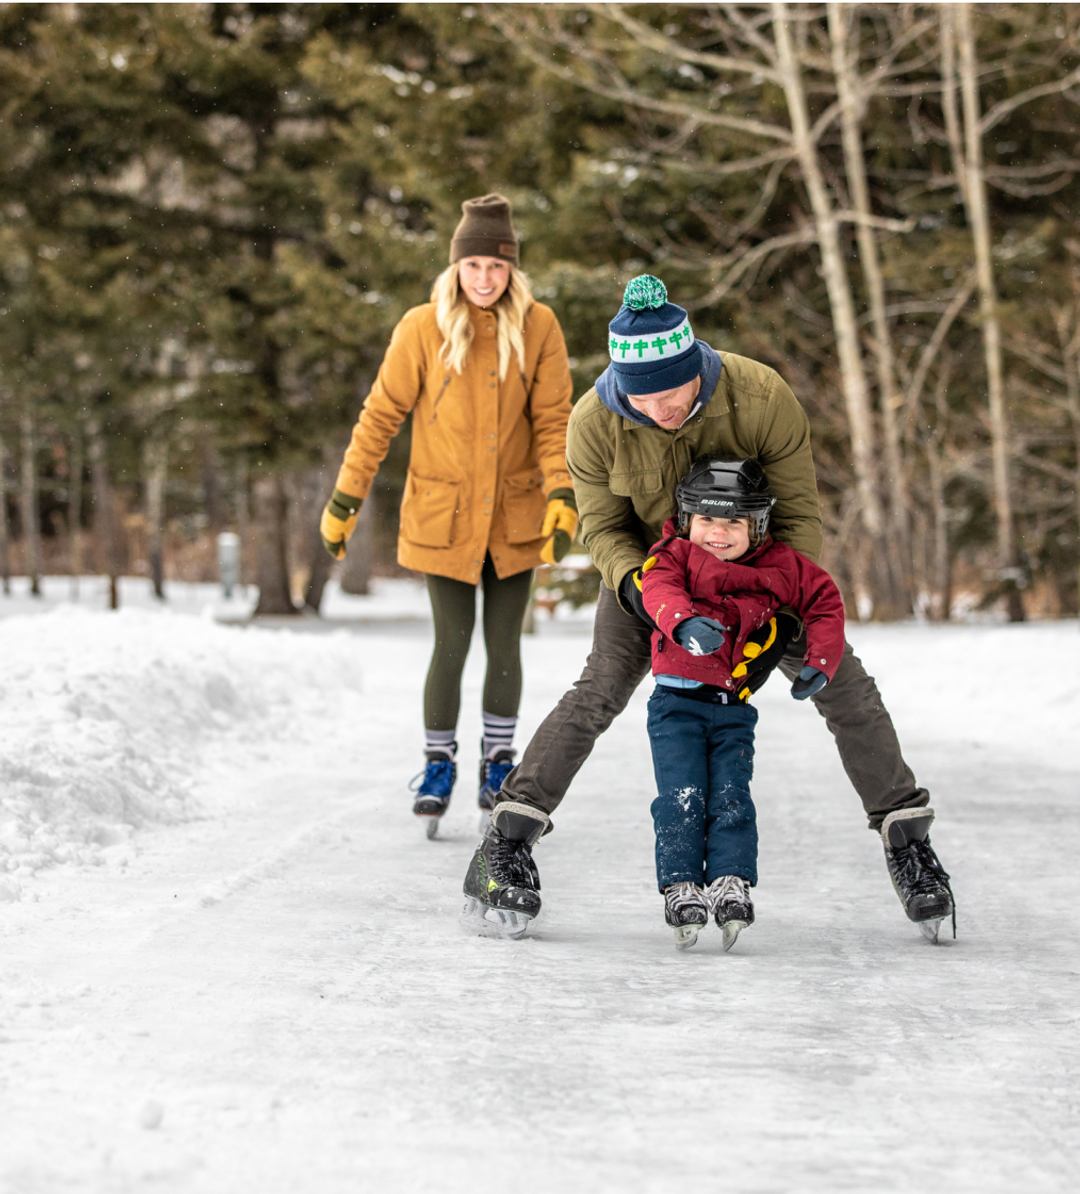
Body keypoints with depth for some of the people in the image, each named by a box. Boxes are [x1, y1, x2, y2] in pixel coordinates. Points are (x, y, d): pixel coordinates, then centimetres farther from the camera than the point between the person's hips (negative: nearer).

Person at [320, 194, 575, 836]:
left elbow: (553, 421, -3)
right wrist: (345, 499, -4)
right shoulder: (423, 327, -7)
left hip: (513, 515, 1)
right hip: (443, 513, -1)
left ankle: (499, 762, 23)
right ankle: (438, 764, 12)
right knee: (453, 643, -4)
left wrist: (563, 497, -17)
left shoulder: (538, 326, -4)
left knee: (504, 643, 7)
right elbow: (382, 416, -3)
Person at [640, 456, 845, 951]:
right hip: (677, 698, -2)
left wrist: (819, 661, 2)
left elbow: (825, 602, 13)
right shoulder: (674, 556, -3)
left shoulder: (780, 566, 5)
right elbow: (659, 590, -23)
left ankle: (731, 882, -7)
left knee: (731, 797, -7)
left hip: (735, 705, 2)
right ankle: (680, 887, -8)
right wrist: (685, 622, -45)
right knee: (681, 796, -10)